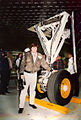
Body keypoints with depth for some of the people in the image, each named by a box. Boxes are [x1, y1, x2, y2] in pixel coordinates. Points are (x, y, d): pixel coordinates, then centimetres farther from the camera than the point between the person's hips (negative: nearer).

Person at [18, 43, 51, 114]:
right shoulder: (27, 55, -6)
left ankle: (31, 103, 32)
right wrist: (22, 74, -12)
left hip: (34, 74, 4)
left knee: (33, 89, 15)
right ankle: (21, 106, 5)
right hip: (27, 73, -3)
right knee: (24, 90, -4)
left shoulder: (40, 56, 3)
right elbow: (23, 64, -6)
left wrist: (51, 70, 0)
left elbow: (44, 63, 5)